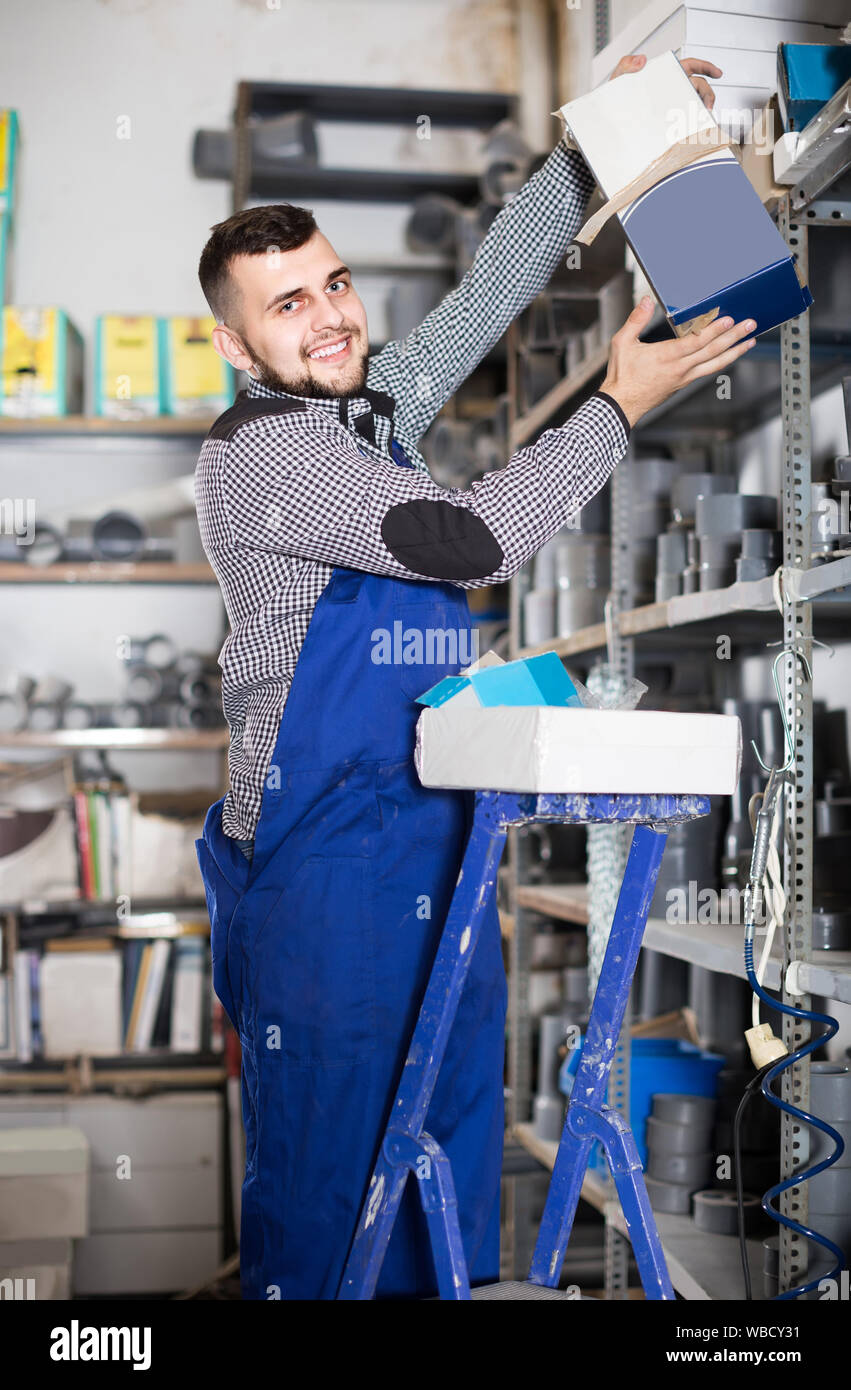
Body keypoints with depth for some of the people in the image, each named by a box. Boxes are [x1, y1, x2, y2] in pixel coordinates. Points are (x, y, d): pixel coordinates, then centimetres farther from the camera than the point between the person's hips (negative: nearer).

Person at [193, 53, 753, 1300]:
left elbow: (487, 296, 21)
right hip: (326, 855, -8)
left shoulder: (372, 412, 13)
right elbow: (471, 541, -19)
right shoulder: (257, 451, -12)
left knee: (455, 1141, 13)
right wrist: (621, 406, -11)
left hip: (437, 840, 8)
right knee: (326, 1162, 0)